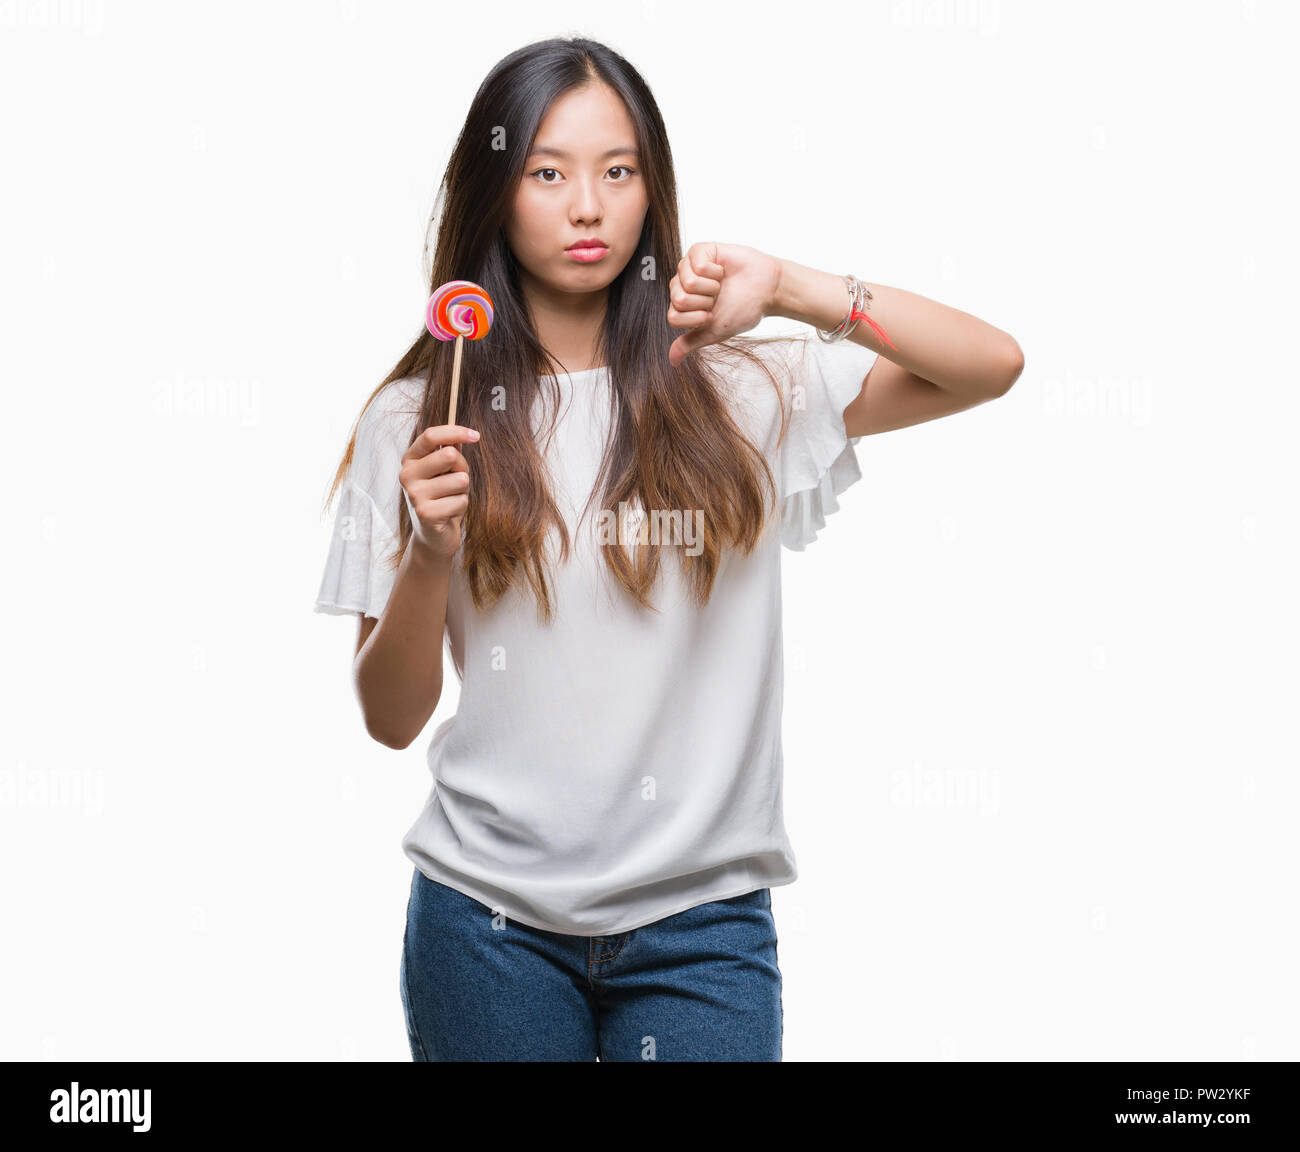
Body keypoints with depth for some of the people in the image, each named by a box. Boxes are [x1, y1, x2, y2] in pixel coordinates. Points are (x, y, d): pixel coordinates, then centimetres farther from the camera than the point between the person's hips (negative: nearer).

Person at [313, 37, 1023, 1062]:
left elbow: (992, 364, -6)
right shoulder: (416, 422, 0)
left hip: (702, 916, 0)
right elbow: (391, 718, -1)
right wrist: (430, 554, -18)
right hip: (492, 919, 0)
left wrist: (789, 288, -14)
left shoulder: (735, 391, 1)